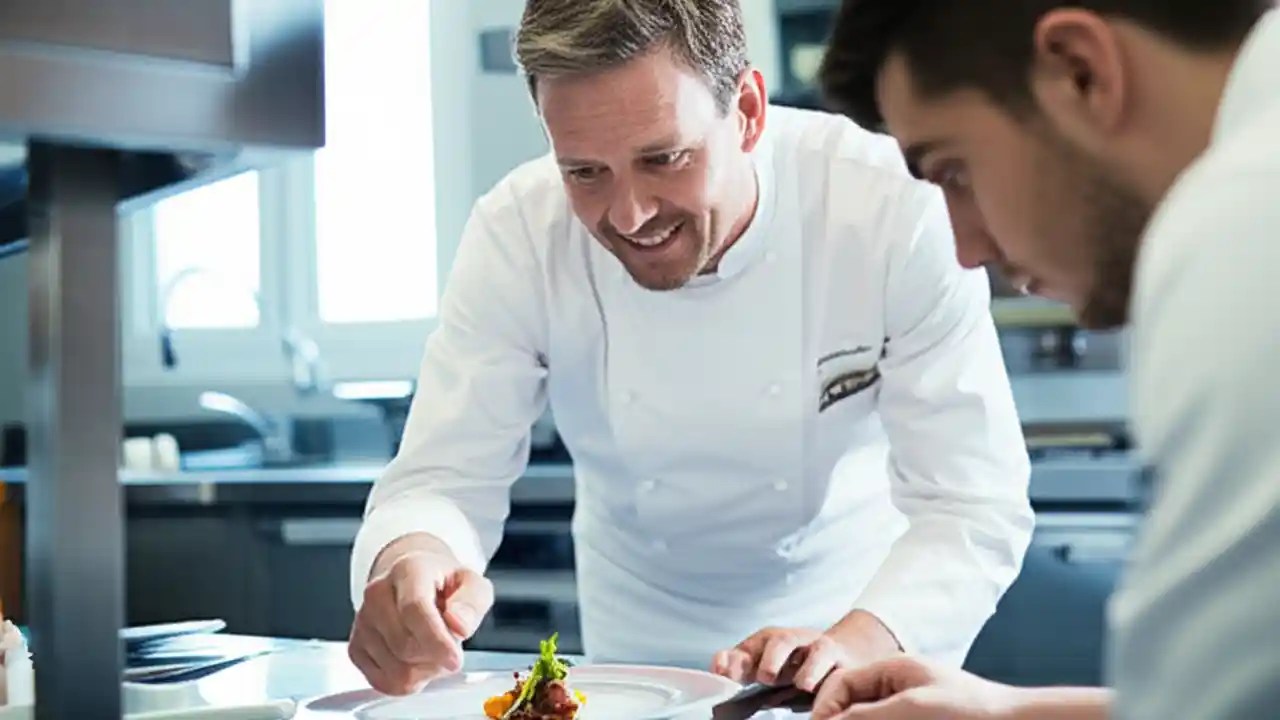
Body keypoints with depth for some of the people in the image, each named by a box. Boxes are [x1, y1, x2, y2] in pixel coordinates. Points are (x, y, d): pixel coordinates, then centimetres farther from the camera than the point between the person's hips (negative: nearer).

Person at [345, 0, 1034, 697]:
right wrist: (410, 562, -38)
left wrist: (856, 645, -39)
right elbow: (445, 477, -15)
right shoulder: (516, 234, -17)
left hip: (863, 614, -1)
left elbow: (973, 503, -21)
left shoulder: (896, 209, -22)